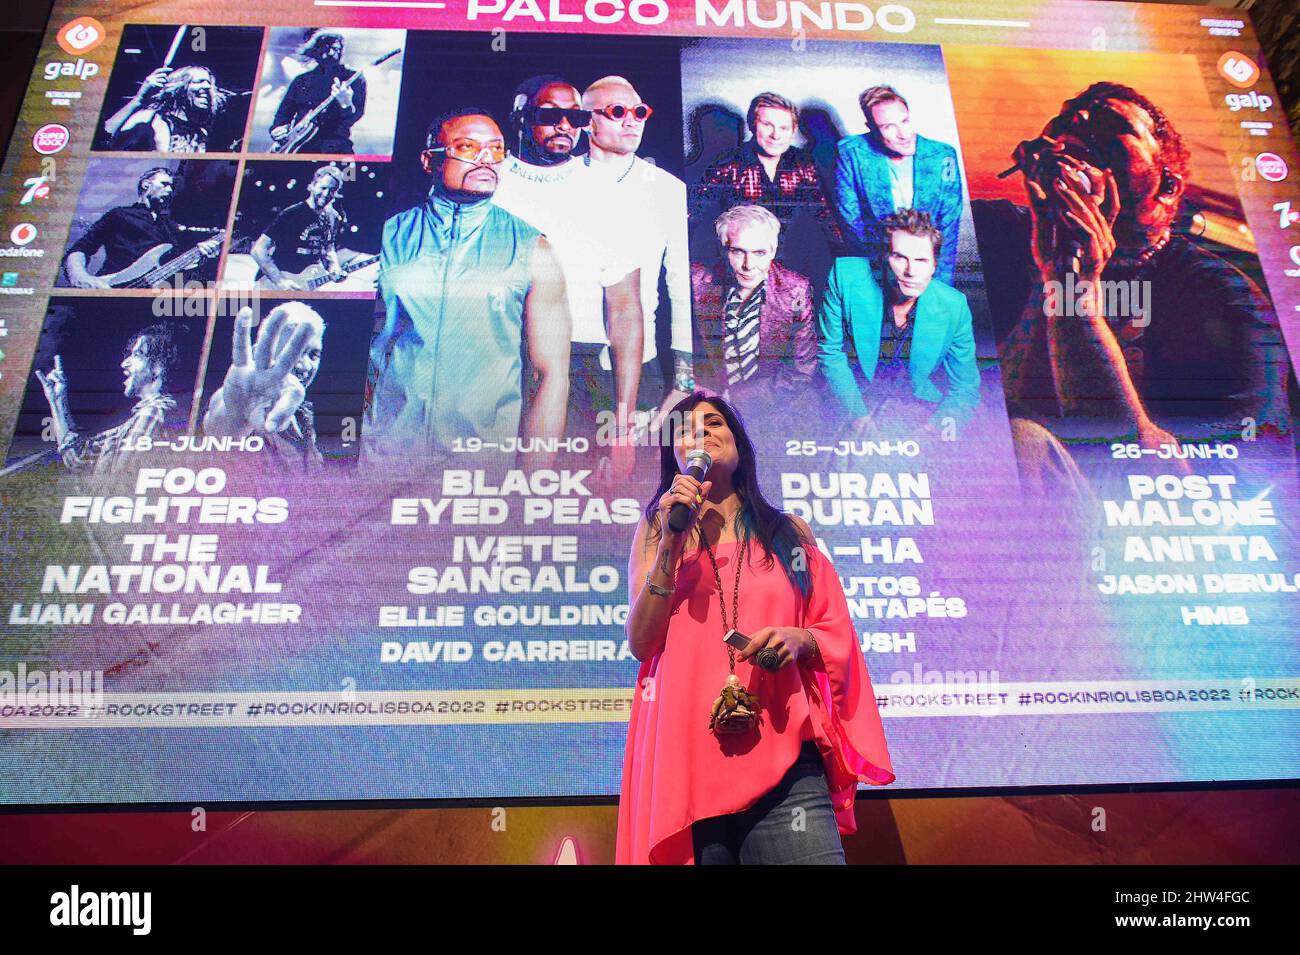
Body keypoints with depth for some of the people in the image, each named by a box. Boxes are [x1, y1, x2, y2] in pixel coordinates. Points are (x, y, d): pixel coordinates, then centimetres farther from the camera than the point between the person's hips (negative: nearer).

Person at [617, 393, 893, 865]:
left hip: (783, 755, 0)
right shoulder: (656, 529, 14)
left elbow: (839, 635, 13)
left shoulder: (789, 532, 14)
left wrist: (798, 640, -9)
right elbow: (641, 642, 2)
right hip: (683, 752, 0)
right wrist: (669, 544, -7)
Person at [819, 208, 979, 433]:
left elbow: (965, 390, -2)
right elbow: (830, 352, -6)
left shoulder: (954, 307, -12)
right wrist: (859, 415, -14)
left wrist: (931, 428, -20)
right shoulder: (847, 277, -17)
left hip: (920, 403, 2)